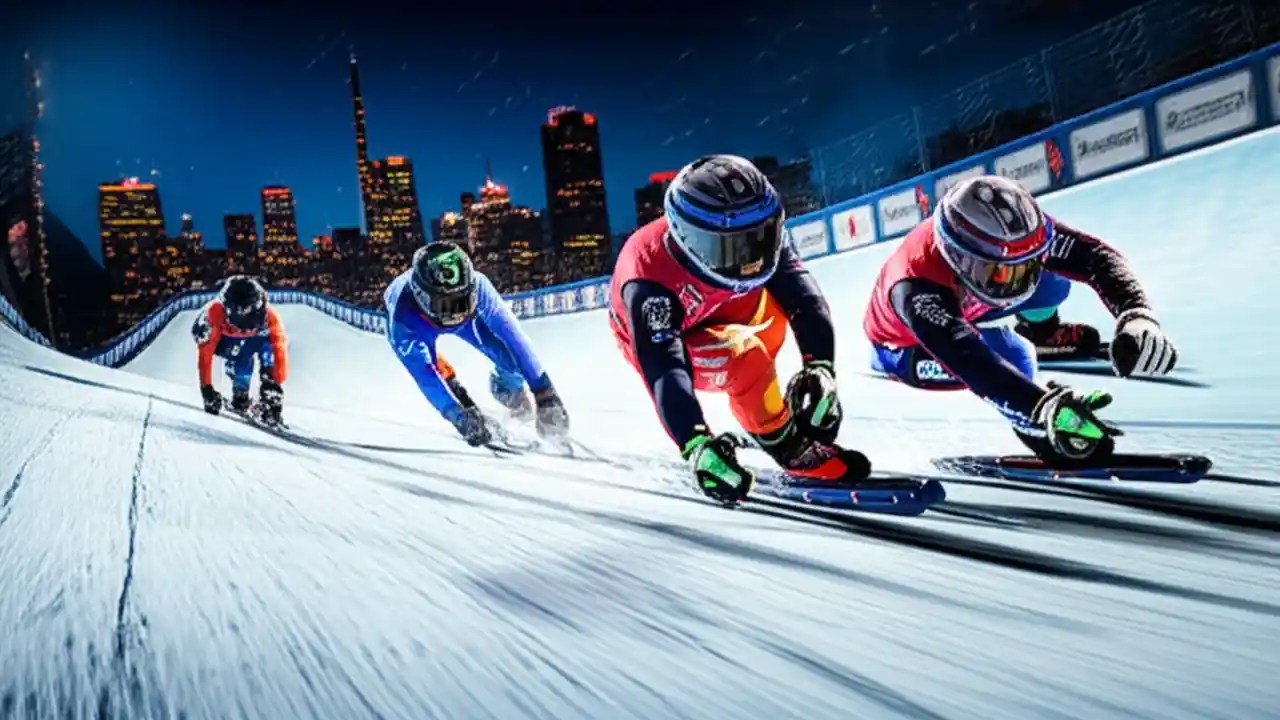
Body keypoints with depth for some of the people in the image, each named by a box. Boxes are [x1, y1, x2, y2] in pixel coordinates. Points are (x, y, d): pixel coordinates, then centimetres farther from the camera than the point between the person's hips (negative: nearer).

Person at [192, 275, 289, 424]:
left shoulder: (267, 314, -35)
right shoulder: (214, 312, -39)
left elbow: (280, 347, -35)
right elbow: (205, 353, -35)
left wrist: (277, 384, -39)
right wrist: (206, 387, -34)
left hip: (253, 337, 2)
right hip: (218, 337, -2)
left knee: (270, 346, -28)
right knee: (241, 358, -32)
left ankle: (270, 396, -17)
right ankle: (240, 396, -10)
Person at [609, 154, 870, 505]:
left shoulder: (752, 235, -26)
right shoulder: (648, 281, -38)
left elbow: (806, 300, -30)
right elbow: (665, 373, -45)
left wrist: (820, 366, -44)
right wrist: (697, 445, -56)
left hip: (721, 315, 7)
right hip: (660, 340, -6)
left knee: (776, 302, -19)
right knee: (742, 356, -34)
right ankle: (791, 448, -14)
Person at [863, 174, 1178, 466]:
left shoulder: (1006, 231, -31)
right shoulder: (915, 289, -46)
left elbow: (1096, 256, -33)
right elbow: (968, 361, -56)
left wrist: (1136, 316, -49)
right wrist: (1044, 406, -68)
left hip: (964, 308, 6)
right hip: (903, 348, -5)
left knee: (1053, 281, -15)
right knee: (1011, 356, -31)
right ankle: (1036, 429, -3)